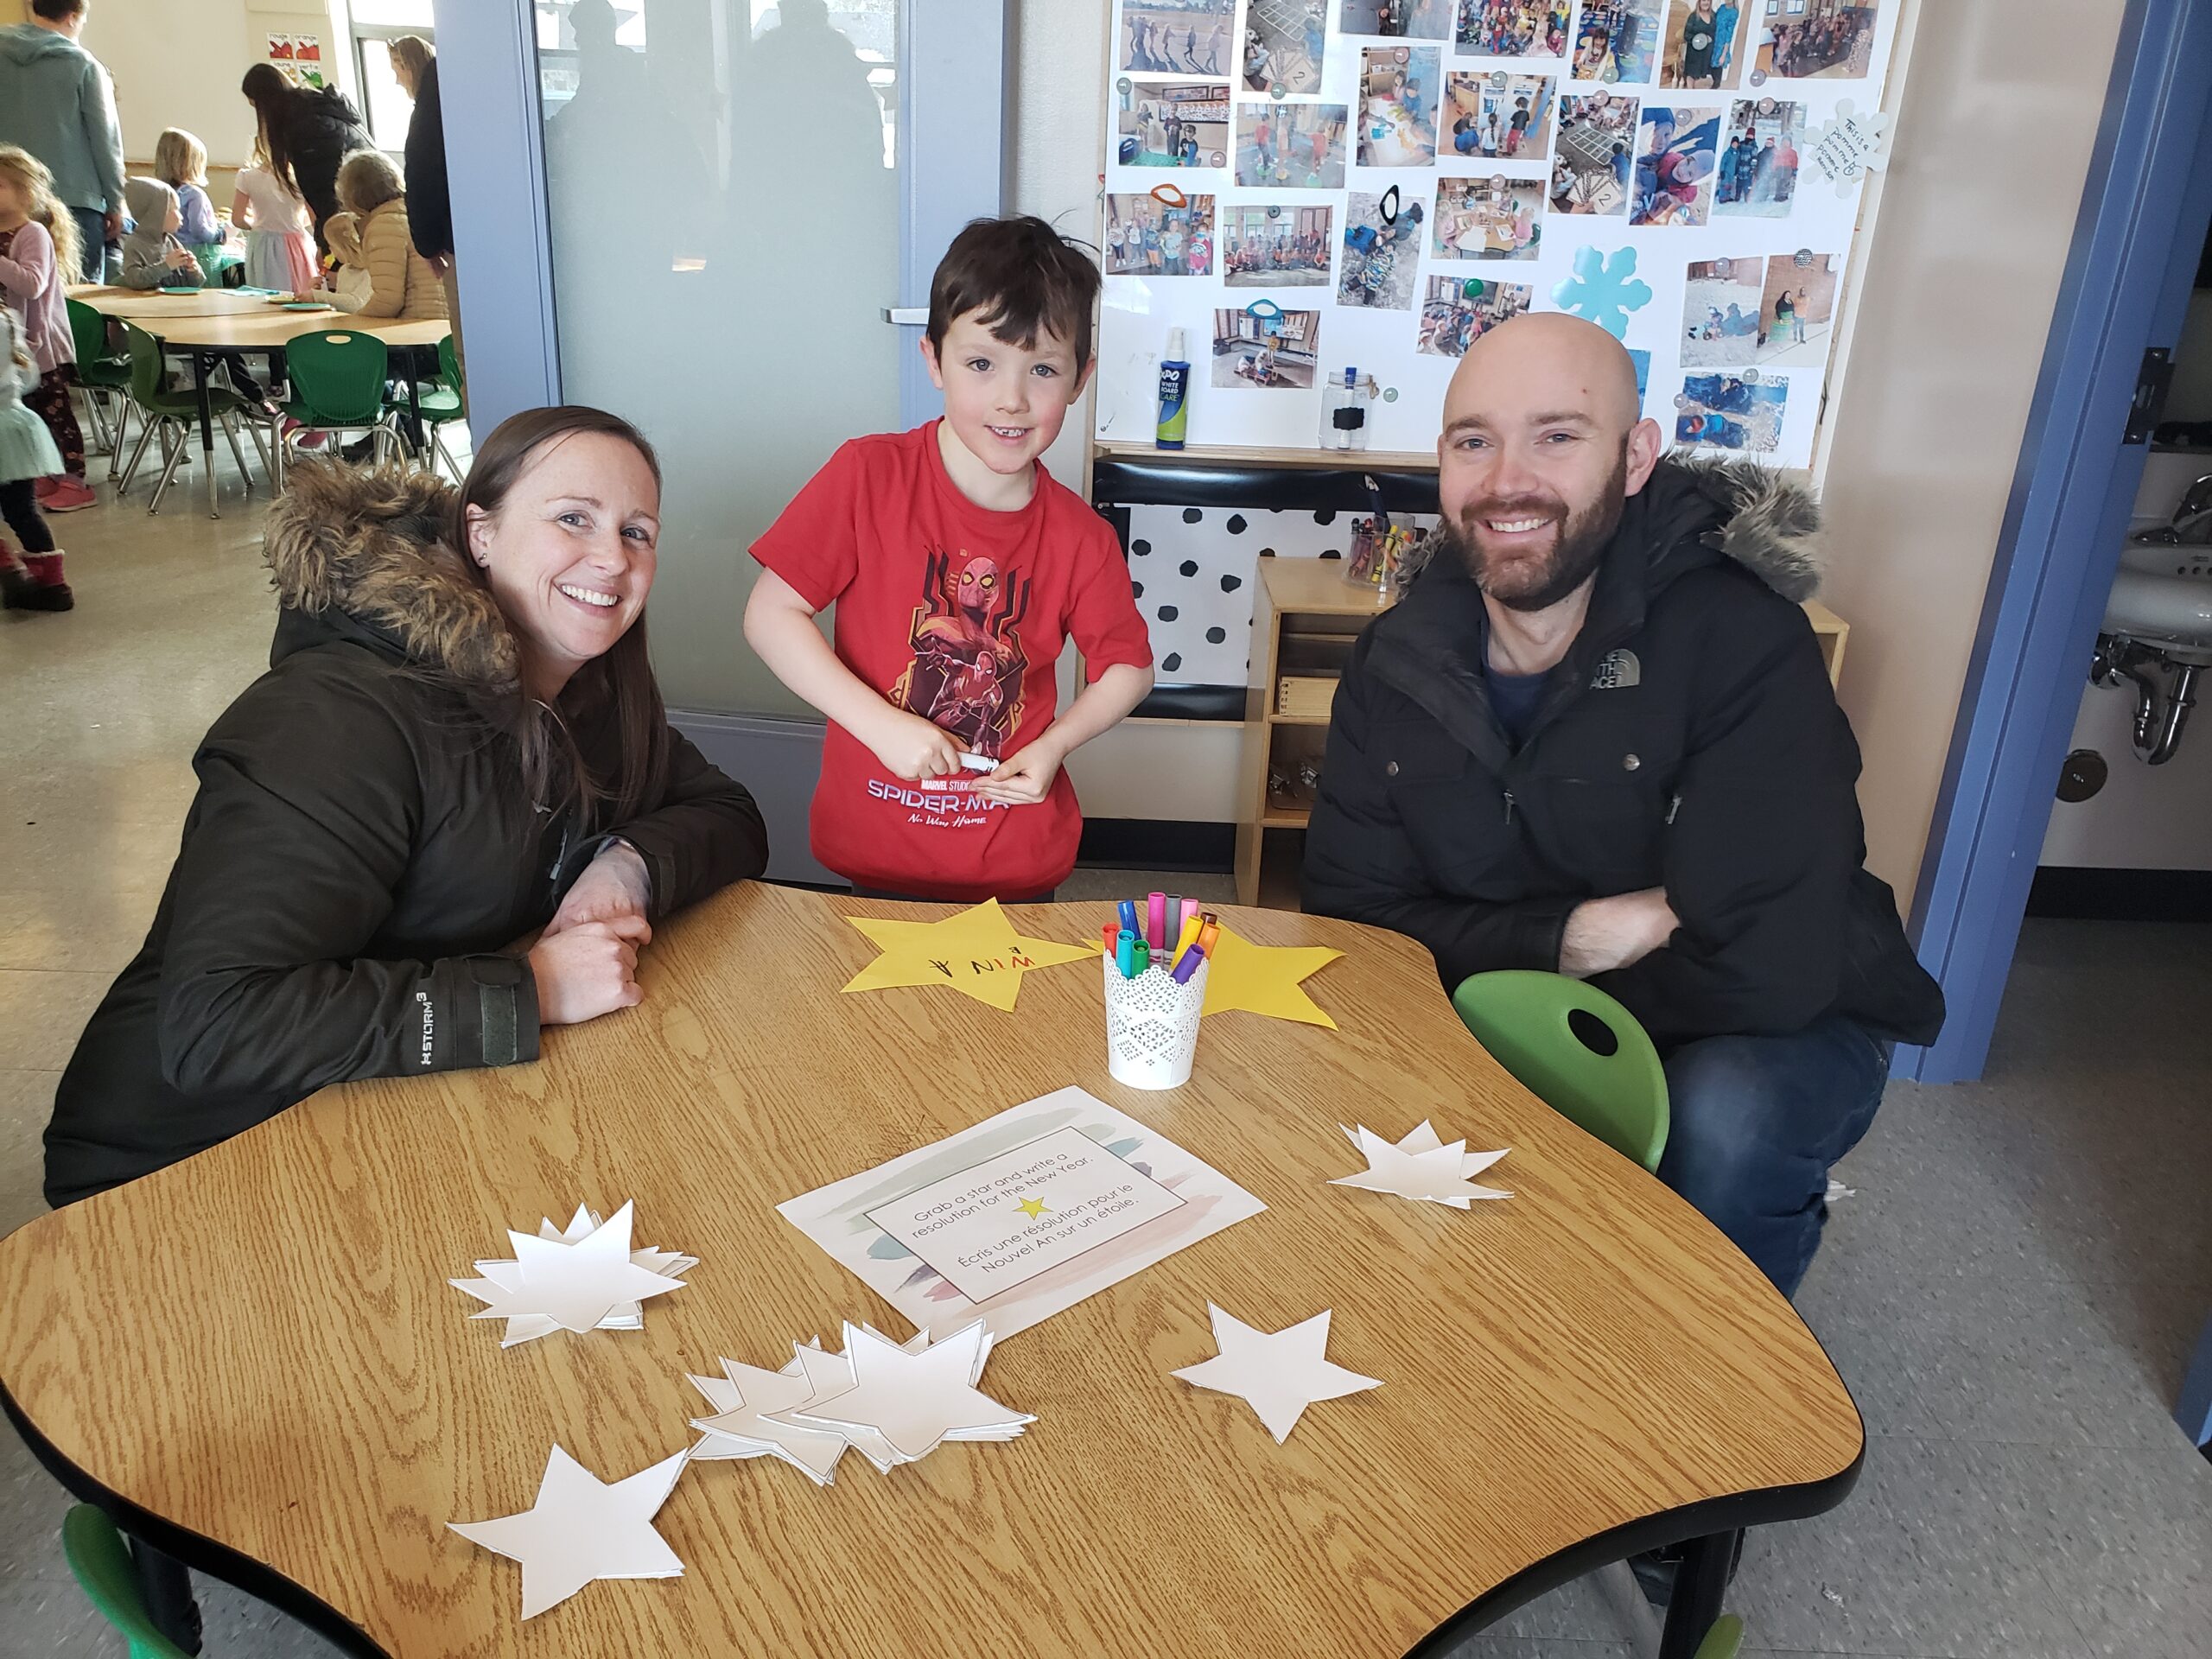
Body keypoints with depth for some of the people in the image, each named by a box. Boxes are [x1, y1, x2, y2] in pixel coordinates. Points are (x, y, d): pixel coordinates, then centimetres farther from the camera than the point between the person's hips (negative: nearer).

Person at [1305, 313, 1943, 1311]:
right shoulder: (1401, 660, -10)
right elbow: (1357, 913, -10)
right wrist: (1573, 936, -24)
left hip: (1776, 1030, -3)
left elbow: (1764, 972, -32)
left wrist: (1509, 971, -21)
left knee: (1723, 1124, -35)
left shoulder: (1740, 641, -26)